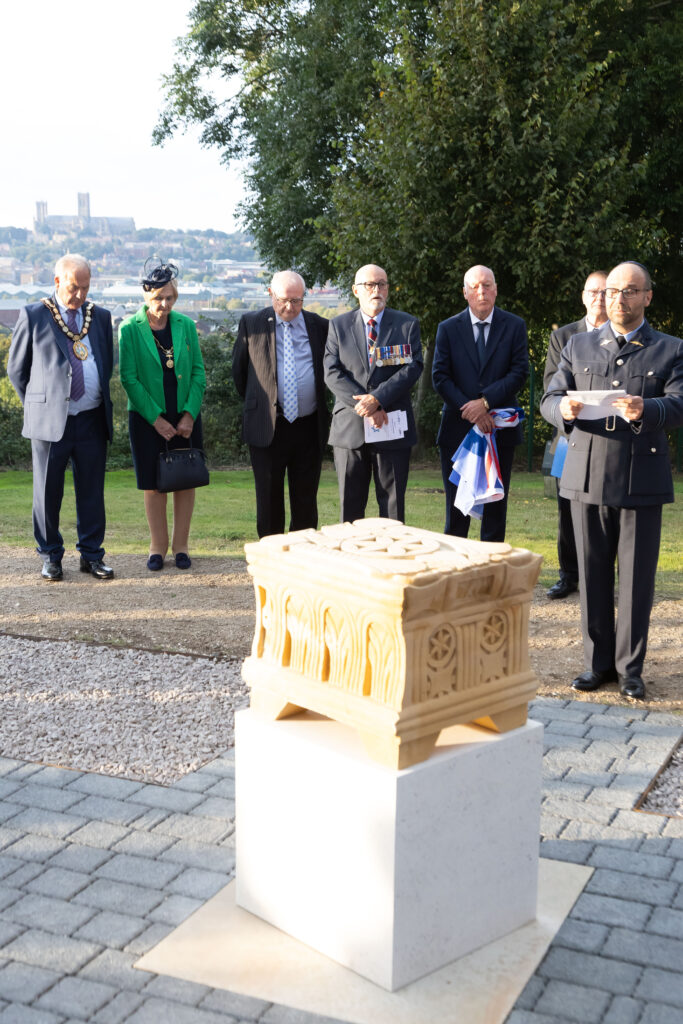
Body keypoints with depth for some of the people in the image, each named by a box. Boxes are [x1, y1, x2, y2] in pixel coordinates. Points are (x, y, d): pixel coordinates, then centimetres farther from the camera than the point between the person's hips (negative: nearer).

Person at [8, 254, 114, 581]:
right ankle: (50, 557, 17)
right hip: (49, 420, -2)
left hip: (92, 419, 3)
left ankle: (91, 555, 17)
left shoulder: (100, 317, 11)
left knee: (92, 492, 6)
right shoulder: (33, 316, 1)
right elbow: (16, 369, 7)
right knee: (48, 492, 4)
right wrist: (38, 405, 7)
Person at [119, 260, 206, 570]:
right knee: (153, 484, 4)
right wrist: (155, 418, -12)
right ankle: (158, 546, 18)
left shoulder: (186, 326, 3)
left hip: (185, 418, 2)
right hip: (147, 419, -2)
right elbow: (129, 378, -7)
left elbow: (198, 372, 4)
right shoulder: (129, 329, -5)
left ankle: (181, 545, 18)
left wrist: (190, 414, -8)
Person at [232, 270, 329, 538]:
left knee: (306, 499, 7)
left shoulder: (320, 326, 6)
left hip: (309, 428, 1)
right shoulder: (251, 324, 2)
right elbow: (238, 370, 12)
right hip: (267, 427, -1)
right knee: (269, 499, 4)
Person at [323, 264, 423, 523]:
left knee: (393, 503, 3)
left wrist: (377, 399, -18)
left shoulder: (408, 324, 6)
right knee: (350, 503, 7)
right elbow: (332, 373, -2)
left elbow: (412, 368, -6)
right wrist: (364, 406, -14)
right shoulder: (338, 326, 8)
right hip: (349, 428, 1)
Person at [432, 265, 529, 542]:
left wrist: (485, 402, -16)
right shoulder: (448, 328, 4)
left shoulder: (515, 326, 4)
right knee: (456, 504, 5)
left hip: (499, 428, 0)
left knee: (496, 502, 6)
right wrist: (470, 410, -13)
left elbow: (520, 371, -5)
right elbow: (439, 376, -3)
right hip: (458, 428, 0)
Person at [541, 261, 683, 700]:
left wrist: (645, 410, -28)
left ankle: (630, 667, 13)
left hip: (642, 480, -2)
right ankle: (599, 662, 19)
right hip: (588, 478, 2)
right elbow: (550, 399, 7)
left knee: (637, 577, 1)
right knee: (593, 574, 7)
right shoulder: (578, 346, 14)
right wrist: (563, 408, -17)